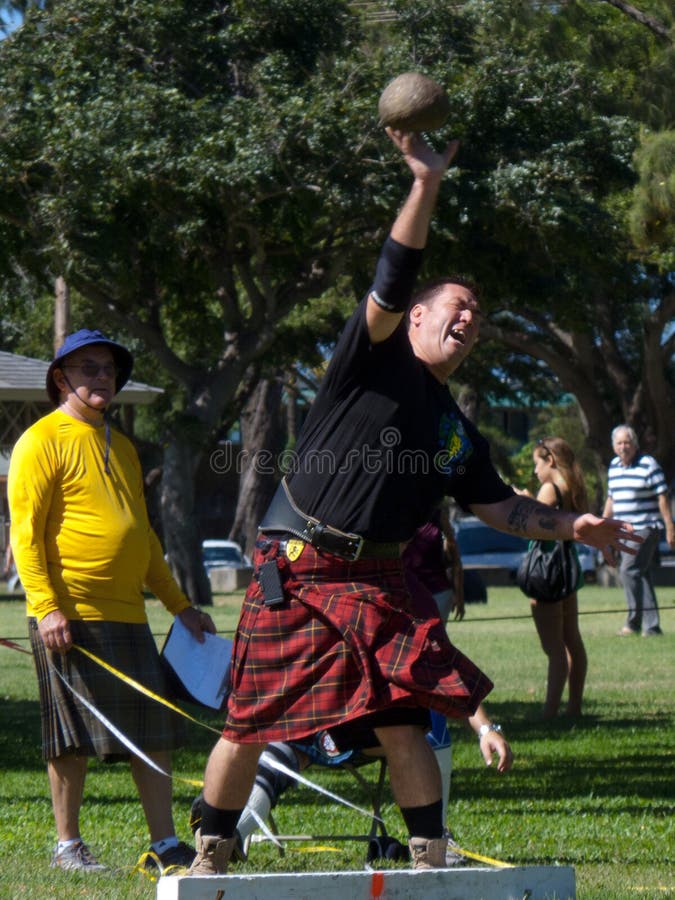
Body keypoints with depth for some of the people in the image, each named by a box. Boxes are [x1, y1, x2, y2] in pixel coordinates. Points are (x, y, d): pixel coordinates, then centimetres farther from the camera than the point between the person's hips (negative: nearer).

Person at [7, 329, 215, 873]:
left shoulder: (122, 447, 21)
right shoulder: (43, 441, -3)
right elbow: (25, 531, -10)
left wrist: (179, 605, 24)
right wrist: (45, 606, -20)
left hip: (128, 614, 7)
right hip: (70, 615, -7)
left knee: (155, 730, 4)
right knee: (74, 736, -2)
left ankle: (165, 844, 8)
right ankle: (68, 846, 8)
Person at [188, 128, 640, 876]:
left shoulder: (458, 434, 16)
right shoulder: (376, 358, -1)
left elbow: (497, 506, 22)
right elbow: (391, 282, -16)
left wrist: (572, 526, 9)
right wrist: (425, 184, -28)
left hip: (373, 582, 5)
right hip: (291, 569, -4)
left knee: (402, 721, -8)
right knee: (248, 726, 0)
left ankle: (431, 859, 1)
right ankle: (210, 856, 16)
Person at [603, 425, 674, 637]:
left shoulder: (648, 465, -7)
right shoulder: (614, 466, 14)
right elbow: (611, 498, 23)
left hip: (645, 528, -7)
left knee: (629, 570, -18)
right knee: (641, 575, 6)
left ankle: (634, 621, -12)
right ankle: (651, 625, 7)